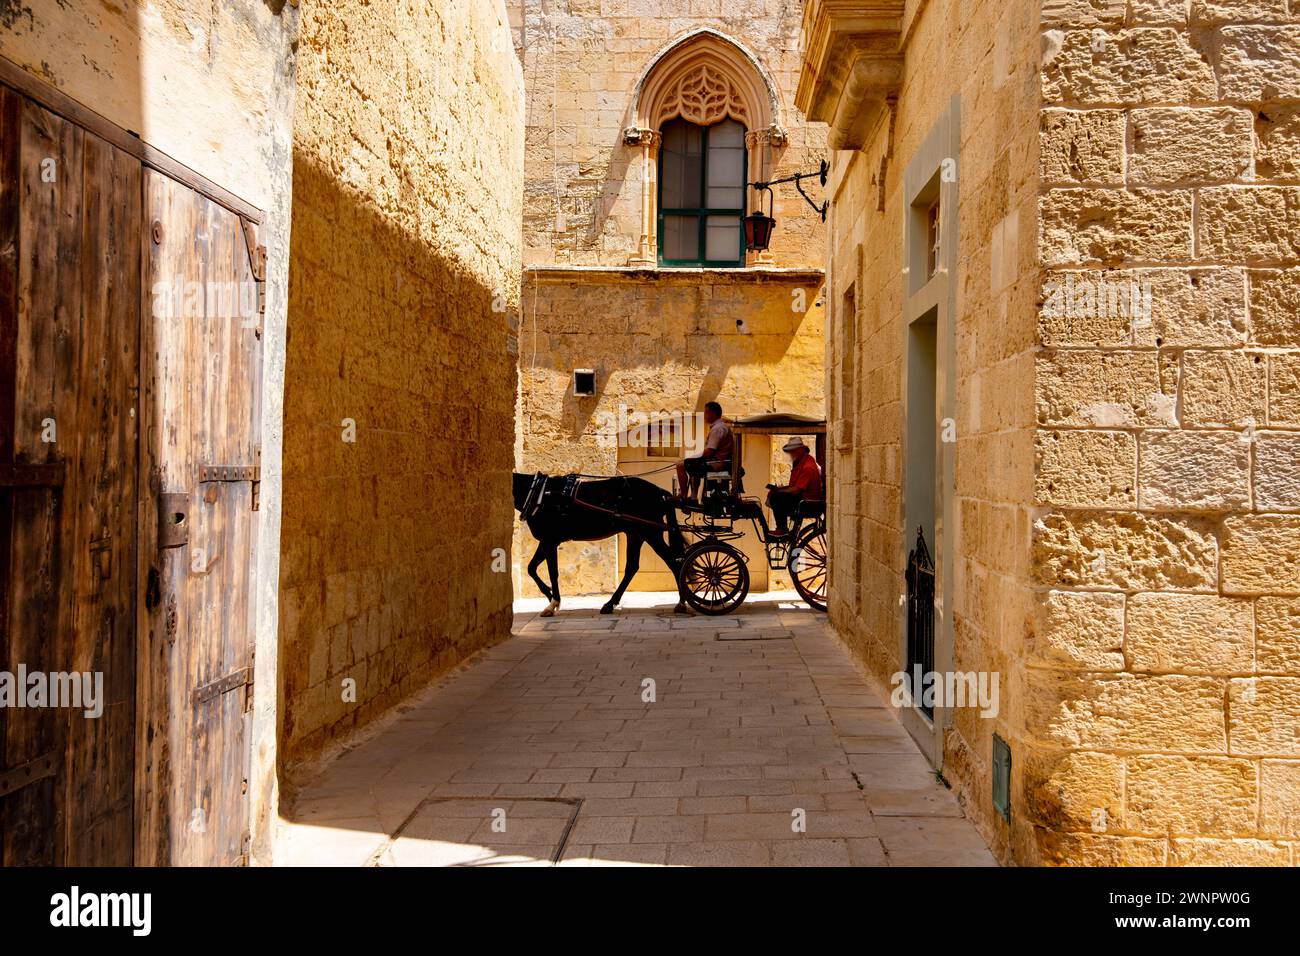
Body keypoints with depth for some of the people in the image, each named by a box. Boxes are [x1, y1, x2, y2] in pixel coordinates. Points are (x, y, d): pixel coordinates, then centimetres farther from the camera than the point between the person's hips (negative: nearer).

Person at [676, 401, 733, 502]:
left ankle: (683, 497, -3)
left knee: (681, 465, -9)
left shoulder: (716, 428, -18)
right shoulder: (724, 426, 16)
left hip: (716, 462, -11)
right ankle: (693, 496, 29)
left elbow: (709, 451, -24)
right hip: (723, 461, 11)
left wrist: (699, 458, -6)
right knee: (694, 466, 34)